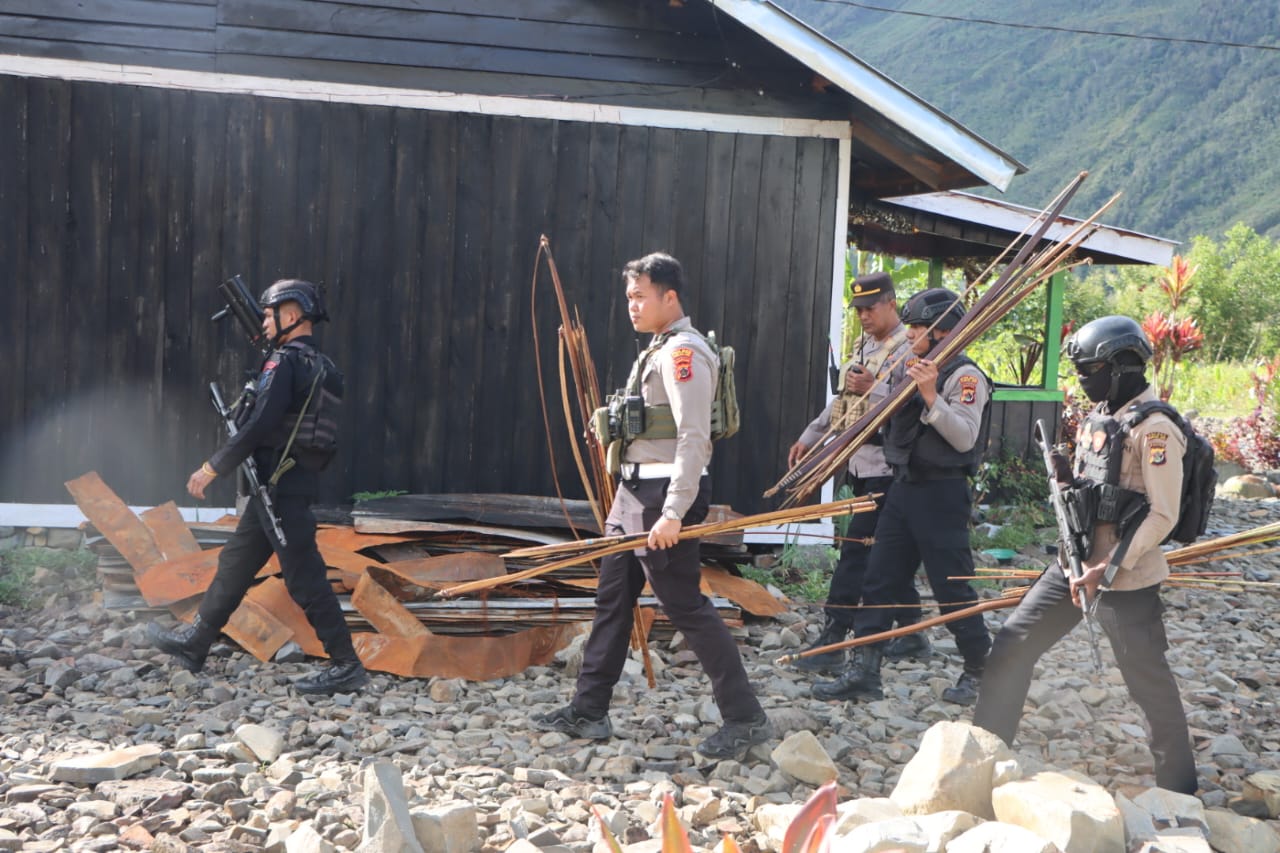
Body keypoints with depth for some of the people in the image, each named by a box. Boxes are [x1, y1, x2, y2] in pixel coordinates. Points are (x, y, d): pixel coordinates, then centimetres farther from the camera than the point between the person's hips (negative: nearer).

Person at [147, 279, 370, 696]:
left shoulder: (284, 363, -14)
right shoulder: (320, 366, 14)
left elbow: (258, 426, -21)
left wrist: (211, 468, -12)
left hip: (280, 485, -10)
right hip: (293, 481, 10)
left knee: (304, 576, -7)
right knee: (235, 563, 18)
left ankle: (346, 666, -4)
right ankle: (193, 644, 29)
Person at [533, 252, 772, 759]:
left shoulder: (684, 352, -14)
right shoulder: (660, 350, 17)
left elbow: (694, 437, -23)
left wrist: (673, 513, -27)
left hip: (663, 496, -10)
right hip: (636, 491, 10)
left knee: (685, 606, -7)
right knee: (612, 598, 13)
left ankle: (745, 719, 2)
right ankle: (588, 712, 22)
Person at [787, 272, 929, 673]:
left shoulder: (907, 350, -13)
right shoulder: (863, 346, 15)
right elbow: (843, 399, 23)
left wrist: (874, 389, -32)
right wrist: (809, 437, 20)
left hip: (886, 468, -9)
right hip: (862, 464, 9)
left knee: (856, 549, -9)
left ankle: (831, 642, -6)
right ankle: (911, 633, 25)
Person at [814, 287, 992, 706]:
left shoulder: (965, 376, -10)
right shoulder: (911, 370, 14)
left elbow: (964, 437, -21)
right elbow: (886, 417, 20)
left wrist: (931, 395, -27)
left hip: (942, 491, -8)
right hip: (904, 486, 8)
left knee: (952, 588, 0)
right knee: (880, 580, 6)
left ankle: (978, 672, 17)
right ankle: (864, 672, 10)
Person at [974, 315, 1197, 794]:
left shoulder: (1154, 429, -15)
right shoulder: (1098, 416, 11)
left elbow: (1162, 516, -18)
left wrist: (1108, 571, -22)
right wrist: (1067, 477, -1)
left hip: (1125, 577, -8)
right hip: (1075, 564, 9)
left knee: (1149, 684, 3)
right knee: (1011, 648, 8)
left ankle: (1178, 790, 21)